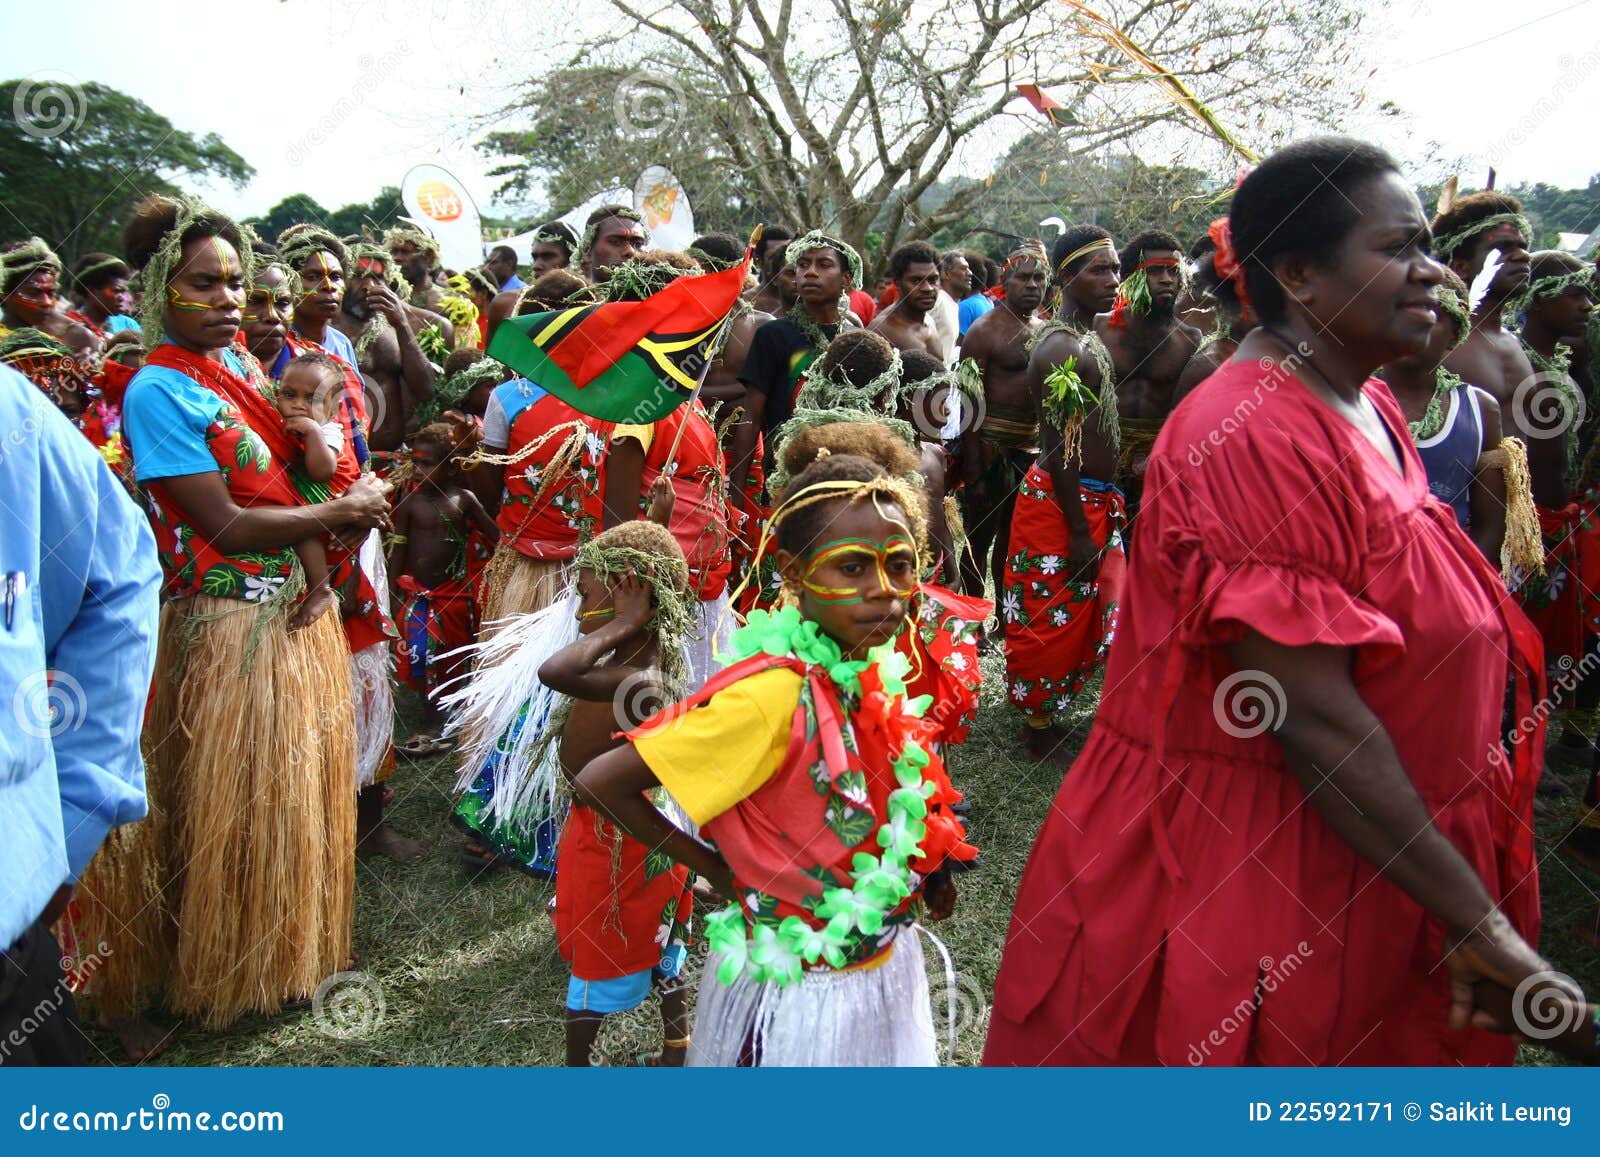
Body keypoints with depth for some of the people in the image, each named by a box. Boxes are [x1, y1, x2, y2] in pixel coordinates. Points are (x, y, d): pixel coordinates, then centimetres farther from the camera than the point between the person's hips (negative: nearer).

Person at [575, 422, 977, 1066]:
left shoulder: (878, 669, -7)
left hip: (885, 964, 7)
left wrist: (931, 868, 0)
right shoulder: (773, 693, -30)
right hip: (798, 993, -7)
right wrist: (713, 869, -18)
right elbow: (599, 784, -28)